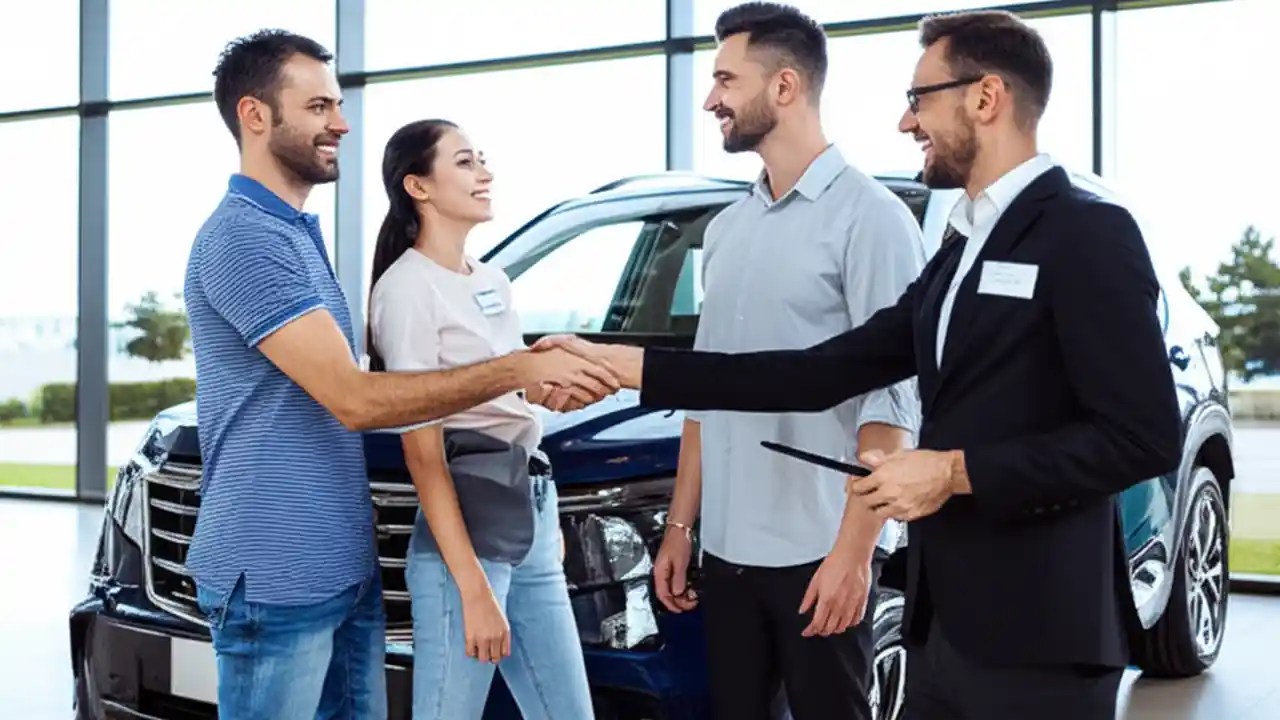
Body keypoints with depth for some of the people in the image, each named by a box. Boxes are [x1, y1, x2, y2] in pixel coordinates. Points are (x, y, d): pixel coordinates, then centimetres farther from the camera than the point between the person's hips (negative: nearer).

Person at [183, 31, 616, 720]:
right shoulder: (242, 237, -17)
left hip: (346, 568, 9)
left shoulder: (298, 232, 15)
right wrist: (518, 369, -21)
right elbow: (353, 398, -22)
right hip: (275, 579, -9)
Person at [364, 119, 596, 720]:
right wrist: (472, 589, -19)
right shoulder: (407, 288, -10)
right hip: (465, 529, -8)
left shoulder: (493, 281, 14)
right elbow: (423, 454, -16)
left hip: (532, 516, 8)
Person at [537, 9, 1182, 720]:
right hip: (944, 627, 8)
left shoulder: (1088, 234, -9)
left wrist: (956, 471, -16)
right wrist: (626, 366, 5)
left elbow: (1144, 436, -17)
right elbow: (825, 373, 9)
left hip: (1039, 638, -8)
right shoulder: (959, 252, 16)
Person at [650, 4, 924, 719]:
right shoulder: (727, 228, 12)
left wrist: (851, 551, -18)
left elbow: (891, 399, -14)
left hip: (819, 551, -6)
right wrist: (680, 526, 13)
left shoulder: (867, 215, -9)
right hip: (729, 550, 7)